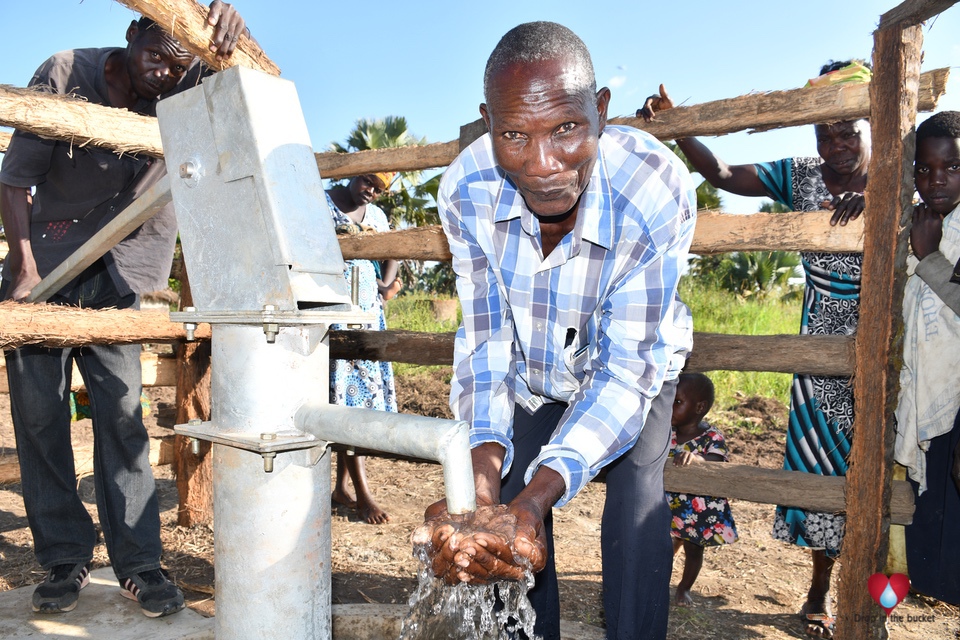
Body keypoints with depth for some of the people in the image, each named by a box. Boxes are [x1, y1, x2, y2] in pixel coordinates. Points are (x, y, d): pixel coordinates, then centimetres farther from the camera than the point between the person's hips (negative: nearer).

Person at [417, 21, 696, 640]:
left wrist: (540, 492, -48)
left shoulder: (658, 194, -37)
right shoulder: (466, 189, -30)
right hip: (530, 371, 2)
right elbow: (485, 338, -23)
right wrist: (483, 469, -39)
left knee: (637, 503, -16)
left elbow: (625, 369, -35)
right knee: (510, 510, 0)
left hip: (635, 365, -1)